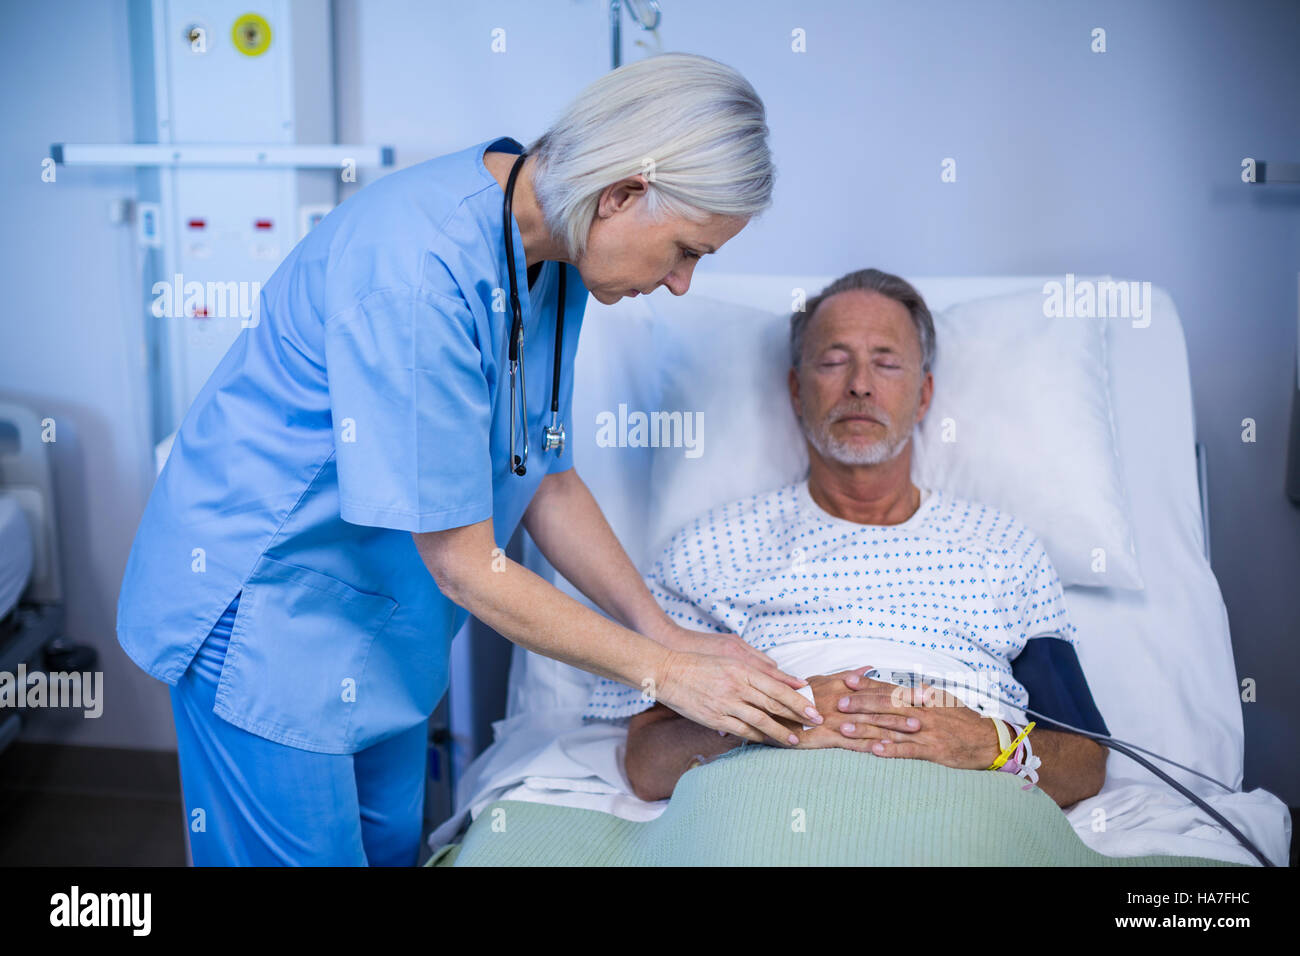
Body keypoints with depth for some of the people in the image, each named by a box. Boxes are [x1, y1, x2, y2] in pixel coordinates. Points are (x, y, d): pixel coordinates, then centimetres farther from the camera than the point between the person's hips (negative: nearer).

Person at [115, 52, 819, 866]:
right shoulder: (418, 266, -32)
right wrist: (664, 673, -19)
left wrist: (665, 632, -3)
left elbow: (547, 479, 4)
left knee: (394, 844, 16)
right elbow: (465, 568, -27)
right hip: (266, 606, -8)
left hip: (386, 612, 8)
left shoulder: (551, 256, -4)